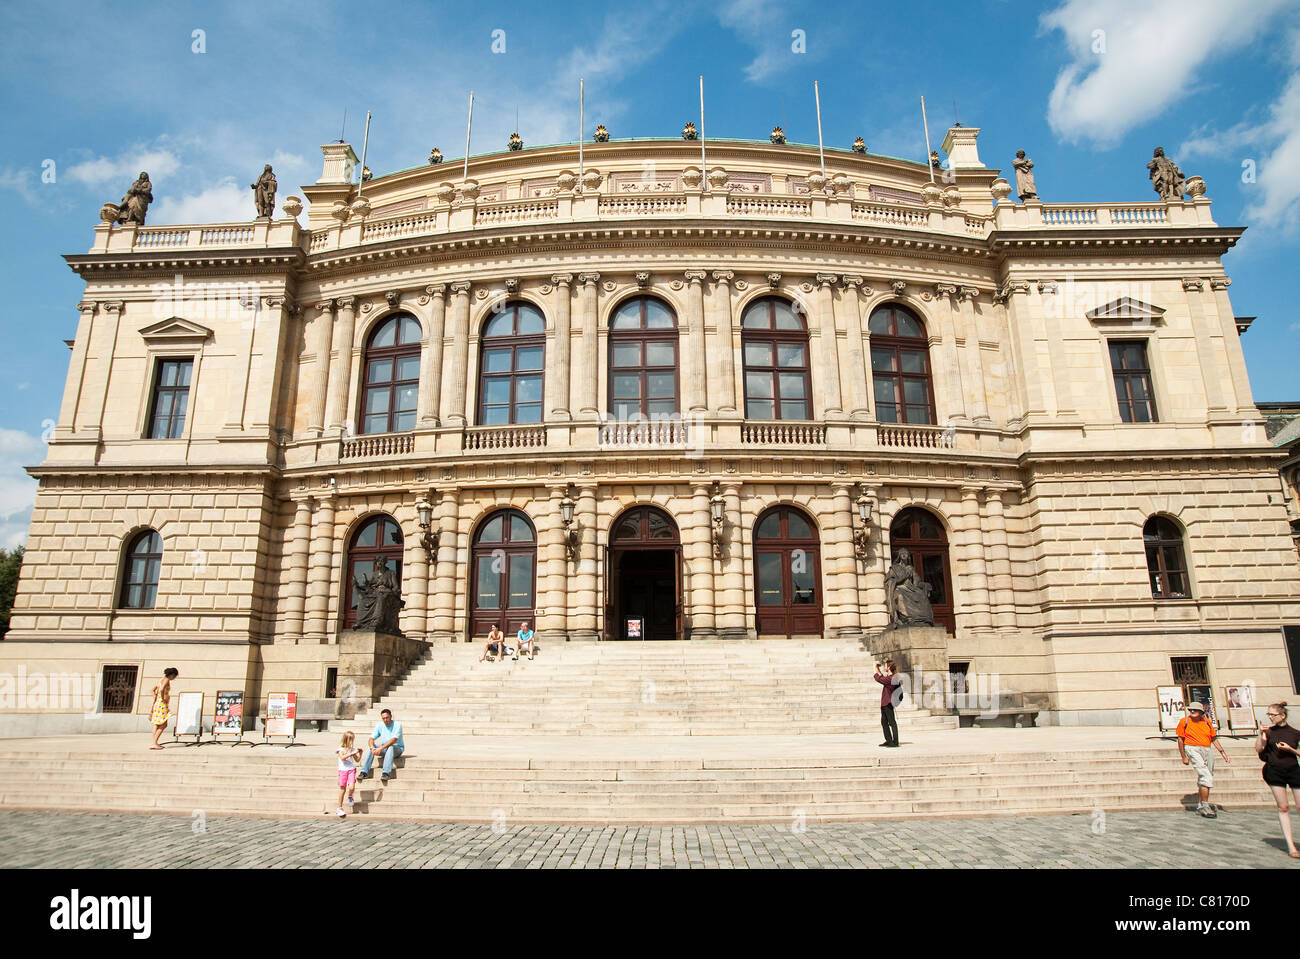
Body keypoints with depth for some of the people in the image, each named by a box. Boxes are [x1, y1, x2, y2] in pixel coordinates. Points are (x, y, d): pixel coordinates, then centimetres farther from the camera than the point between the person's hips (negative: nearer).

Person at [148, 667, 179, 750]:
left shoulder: (163, 679, 16)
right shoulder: (167, 680, -12)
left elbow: (153, 689, 25)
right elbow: (162, 690, -28)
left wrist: (155, 699, 21)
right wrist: (163, 699, -16)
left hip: (157, 703, 10)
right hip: (162, 704, -10)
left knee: (157, 724, 10)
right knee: (163, 725, -11)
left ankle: (155, 743, 12)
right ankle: (154, 744, -15)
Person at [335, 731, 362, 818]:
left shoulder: (353, 748, 7)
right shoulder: (340, 749, -4)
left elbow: (357, 759, 13)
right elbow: (342, 758, -21)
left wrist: (360, 753, -3)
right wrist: (352, 753, -25)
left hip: (351, 770, 2)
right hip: (343, 770, -2)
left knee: (351, 787, -17)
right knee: (342, 789, 3)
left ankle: (350, 797, 18)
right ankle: (340, 808, 18)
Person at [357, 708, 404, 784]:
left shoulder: (397, 725, -14)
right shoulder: (379, 725, 0)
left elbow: (394, 739, -28)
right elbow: (371, 738, -9)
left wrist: (381, 748, -37)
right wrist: (372, 747, -32)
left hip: (397, 748, -4)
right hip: (384, 749, 5)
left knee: (390, 747, -37)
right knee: (371, 747, -20)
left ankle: (386, 773, -45)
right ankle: (364, 772, -25)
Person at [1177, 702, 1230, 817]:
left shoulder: (1207, 722, 9)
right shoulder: (1184, 721, -1)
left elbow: (1214, 739, 17)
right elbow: (1180, 740, 3)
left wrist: (1222, 752, 9)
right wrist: (1184, 757, 2)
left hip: (1207, 750, 5)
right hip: (1193, 750, -5)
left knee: (1203, 779, 12)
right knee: (1206, 777, -17)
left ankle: (1200, 805, 24)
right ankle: (1205, 805, -12)